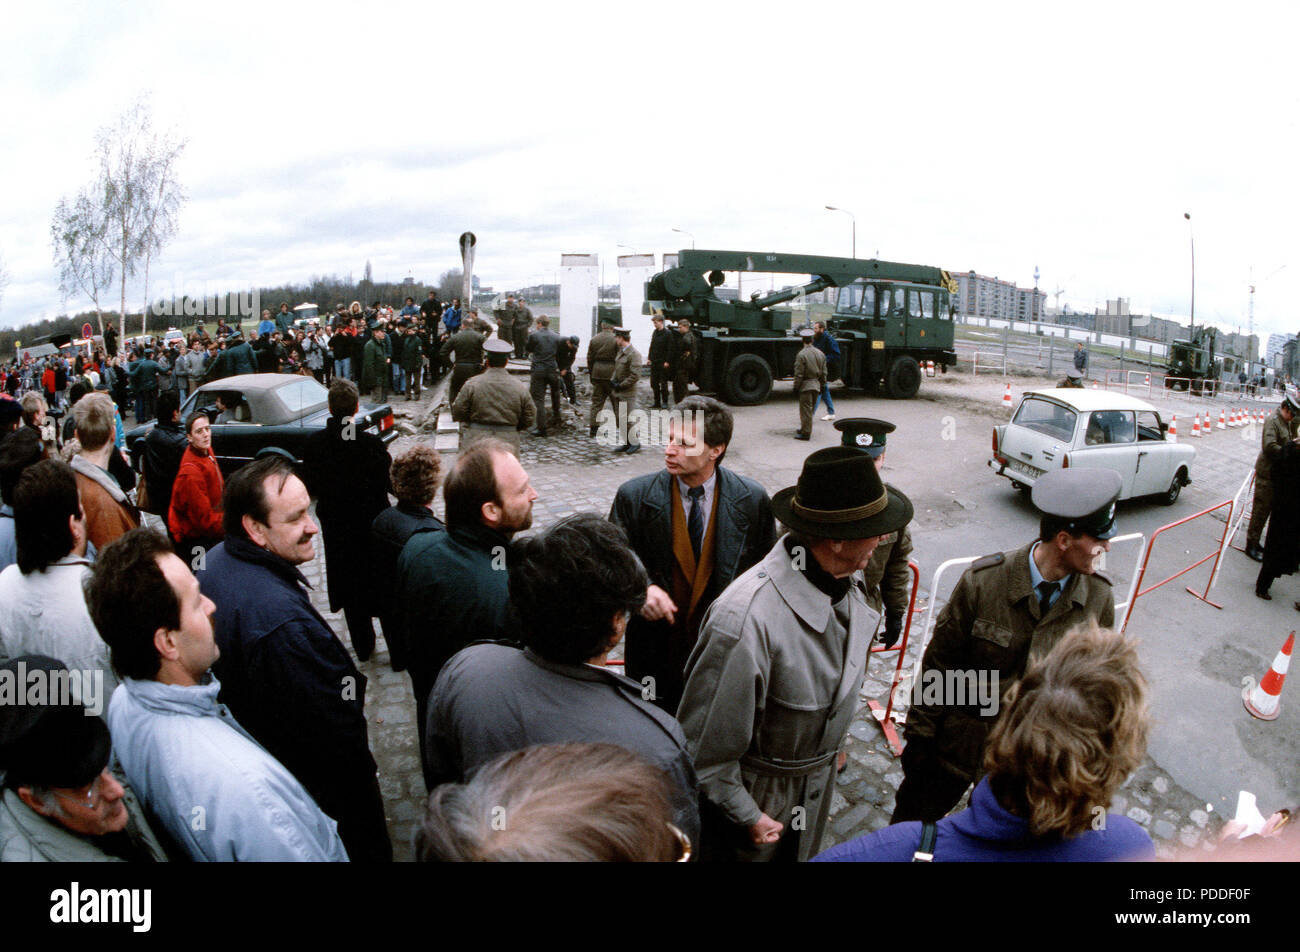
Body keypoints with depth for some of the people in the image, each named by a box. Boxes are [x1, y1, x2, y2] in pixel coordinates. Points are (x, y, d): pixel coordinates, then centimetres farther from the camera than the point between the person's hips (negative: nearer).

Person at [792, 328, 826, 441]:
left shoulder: (801, 354, -15)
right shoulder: (820, 353, 7)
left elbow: (799, 374, -15)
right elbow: (824, 372, 11)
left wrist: (796, 387, -8)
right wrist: (822, 385, 20)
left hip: (806, 385, -7)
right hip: (816, 385, 7)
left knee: (805, 409, -3)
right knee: (810, 409, 17)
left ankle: (805, 433, -2)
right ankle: (804, 429, 29)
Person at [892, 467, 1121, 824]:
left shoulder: (1099, 598, -11)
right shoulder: (982, 581, -19)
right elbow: (939, 664, -10)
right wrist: (919, 737, -6)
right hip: (960, 740, -2)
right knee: (911, 822, 16)